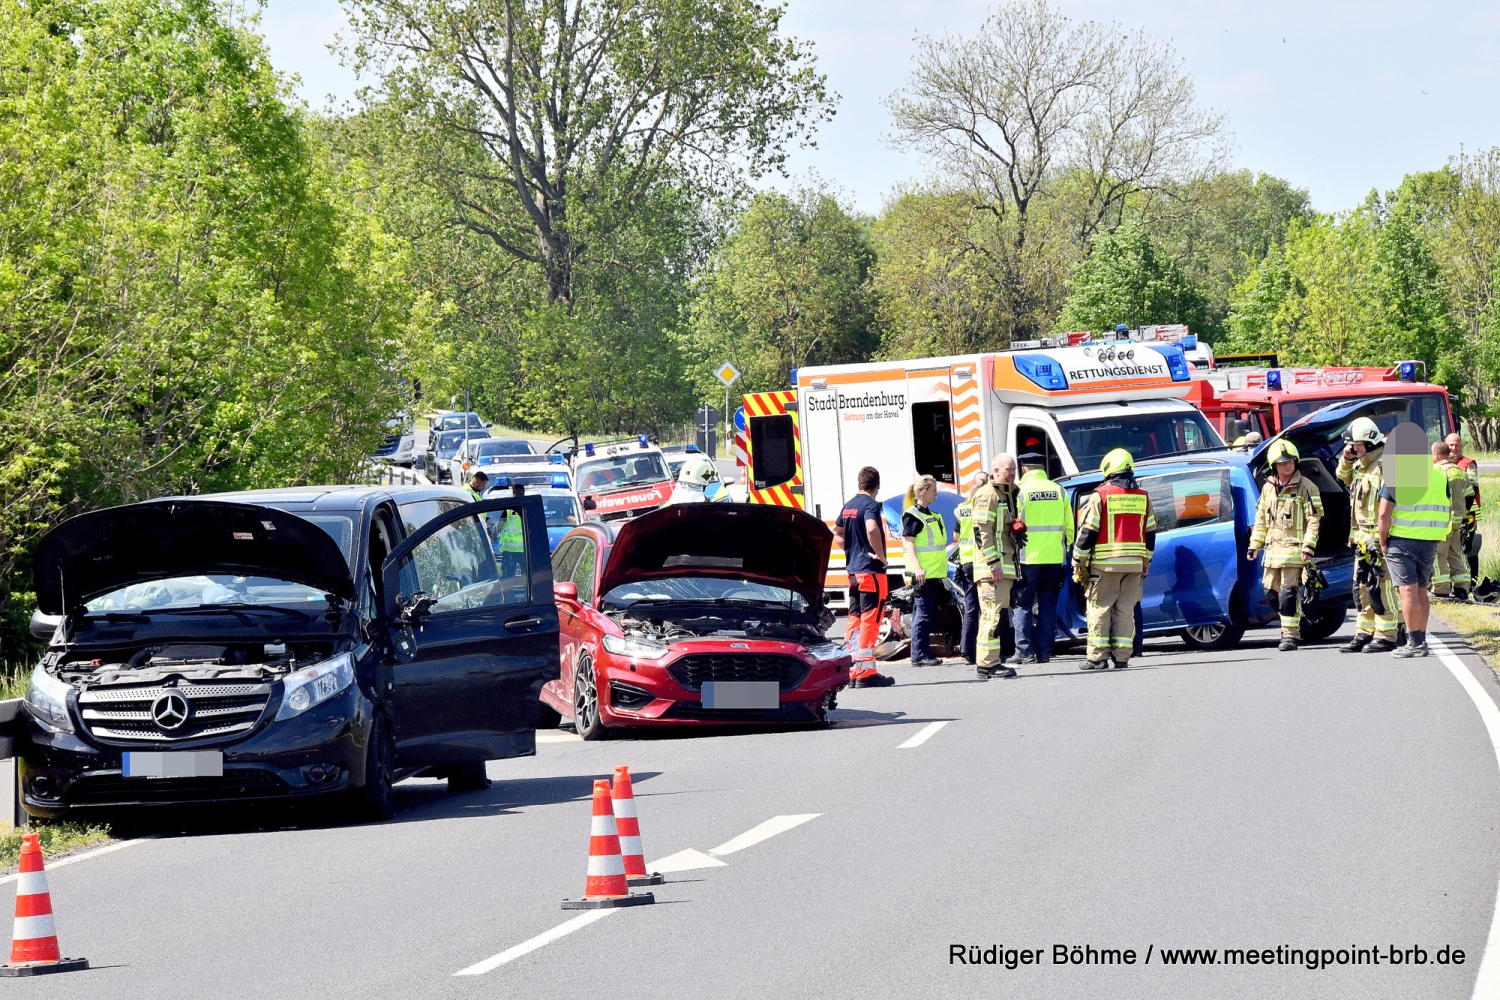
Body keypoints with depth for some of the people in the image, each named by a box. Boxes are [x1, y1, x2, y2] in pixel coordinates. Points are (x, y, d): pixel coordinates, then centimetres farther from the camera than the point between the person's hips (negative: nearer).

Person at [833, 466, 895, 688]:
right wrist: (880, 555, -19)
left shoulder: (849, 506, 12)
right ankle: (866, 672, -9)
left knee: (855, 619, 12)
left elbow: (836, 532, 24)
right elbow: (872, 529, -31)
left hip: (853, 568, 9)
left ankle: (853, 671, 14)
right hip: (871, 570, -9)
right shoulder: (871, 505, -13)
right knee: (870, 619, -7)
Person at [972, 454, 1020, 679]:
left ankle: (990, 662, 14)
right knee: (993, 614, -13)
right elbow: (981, 532, -18)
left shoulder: (1007, 495, 20)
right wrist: (994, 564, -22)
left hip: (1004, 566, 10)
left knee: (995, 614, 11)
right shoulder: (987, 495, -10)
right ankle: (987, 663, -14)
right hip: (991, 569, -10)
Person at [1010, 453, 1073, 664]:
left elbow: (1010, 524, -5)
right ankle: (1044, 651, 7)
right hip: (1054, 558, 4)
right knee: (1048, 605, 9)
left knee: (1022, 605, 3)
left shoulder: (1020, 491, -5)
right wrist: (1067, 550, 20)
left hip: (1028, 558, -4)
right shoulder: (1058, 491, 7)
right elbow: (1069, 526, 11)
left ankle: (1025, 651, -2)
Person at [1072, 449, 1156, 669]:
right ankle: (1122, 656, 5)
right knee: (1126, 610, 8)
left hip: (1105, 564, -4)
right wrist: (1146, 563, 23)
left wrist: (1078, 562, 1)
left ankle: (1098, 657, -2)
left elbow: (1087, 531, -7)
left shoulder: (1100, 496, -7)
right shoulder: (1142, 497, 8)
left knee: (1100, 610, 1)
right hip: (1134, 564, 4)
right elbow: (1150, 533, 14)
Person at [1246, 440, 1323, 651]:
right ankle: (1292, 623, 23)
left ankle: (1291, 634, -8)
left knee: (1289, 593, -12)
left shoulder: (1305, 488, -3)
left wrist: (1308, 547, -15)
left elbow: (1314, 519, -6)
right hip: (1272, 550, 6)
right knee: (1271, 592, 6)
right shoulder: (1268, 488, 15)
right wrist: (1254, 545, 15)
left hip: (1293, 550, -6)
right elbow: (1260, 519, 20)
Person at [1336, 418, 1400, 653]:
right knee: (1362, 589, 13)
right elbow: (1343, 477, 35)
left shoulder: (1384, 467, -16)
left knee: (1381, 589, -6)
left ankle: (1386, 636, -2)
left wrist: (1381, 539, -24)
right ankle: (1365, 635, 19)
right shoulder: (1360, 467, 14)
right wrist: (1346, 459, 14)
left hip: (1379, 540, -10)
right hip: (1362, 541, 10)